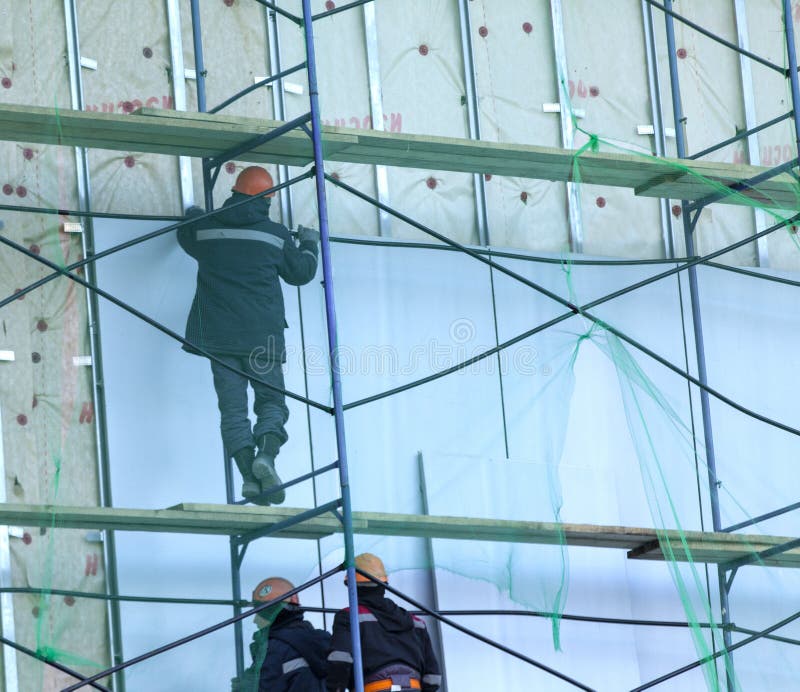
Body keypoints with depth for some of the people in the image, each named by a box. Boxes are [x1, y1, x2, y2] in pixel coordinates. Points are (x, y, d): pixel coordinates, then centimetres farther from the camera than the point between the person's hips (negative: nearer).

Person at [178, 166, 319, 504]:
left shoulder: (205, 228, 5)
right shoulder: (276, 234, 1)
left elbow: (185, 239, 30)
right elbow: (301, 273, 15)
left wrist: (192, 216, 51)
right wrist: (309, 244, 35)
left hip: (219, 336, 1)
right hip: (263, 336, -1)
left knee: (232, 408, 2)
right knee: (271, 401, 6)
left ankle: (248, 474, -11)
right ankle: (266, 455, -22)